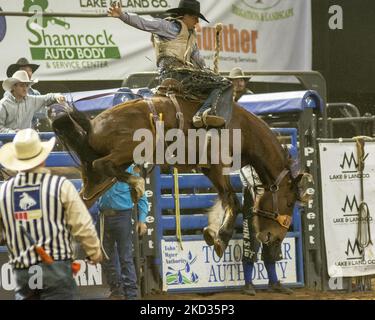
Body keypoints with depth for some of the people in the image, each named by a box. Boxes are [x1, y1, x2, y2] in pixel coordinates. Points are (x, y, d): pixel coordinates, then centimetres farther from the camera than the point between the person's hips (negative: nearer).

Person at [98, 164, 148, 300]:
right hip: (105, 216, 4)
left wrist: (141, 220, -7)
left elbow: (141, 196, 0)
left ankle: (131, 294, -4)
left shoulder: (129, 168, -1)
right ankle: (116, 290, 22)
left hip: (122, 216, -4)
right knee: (107, 258, 10)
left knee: (126, 258, -6)